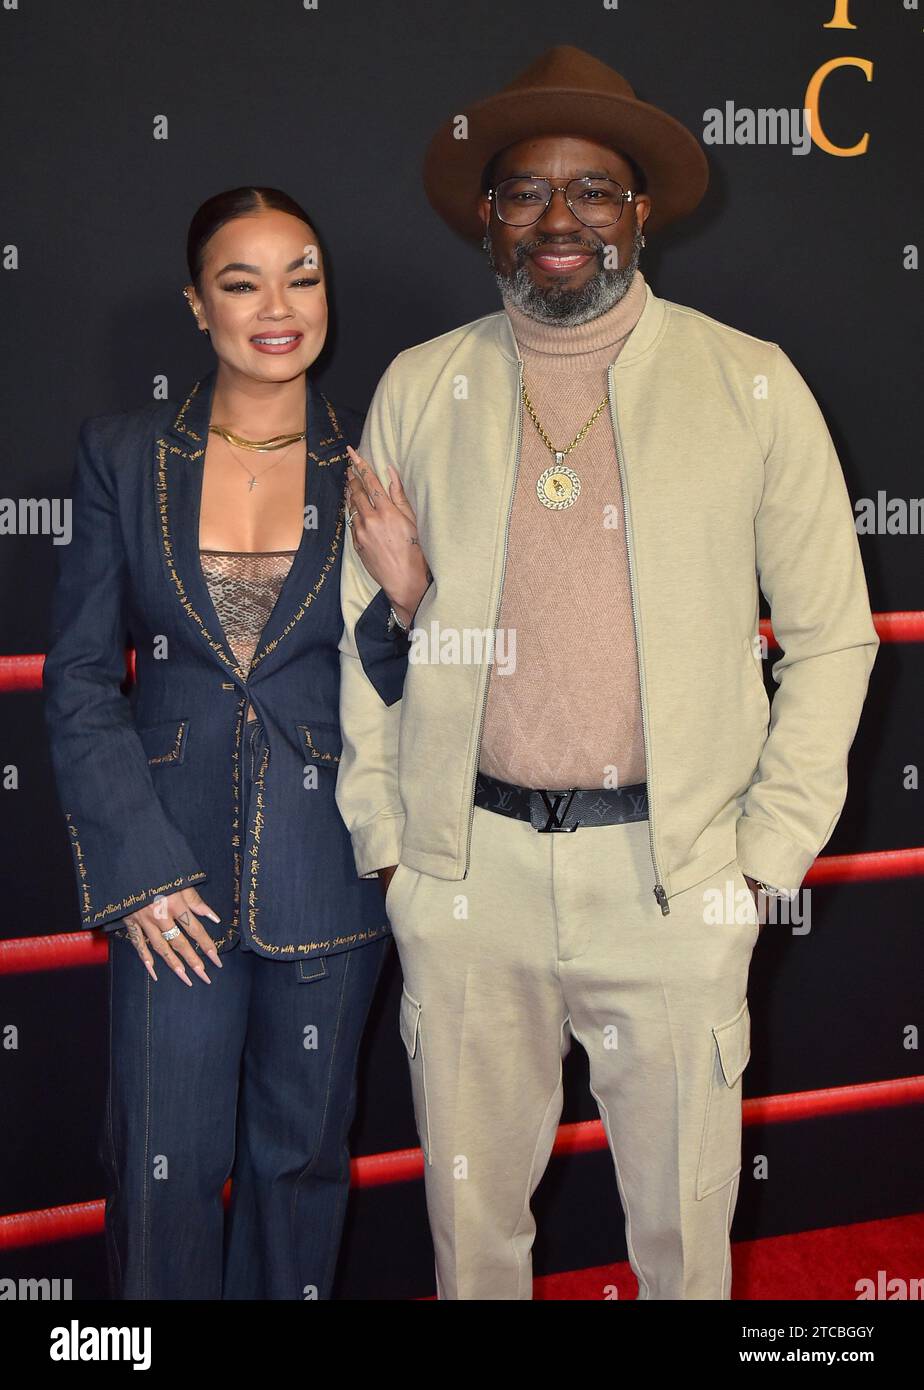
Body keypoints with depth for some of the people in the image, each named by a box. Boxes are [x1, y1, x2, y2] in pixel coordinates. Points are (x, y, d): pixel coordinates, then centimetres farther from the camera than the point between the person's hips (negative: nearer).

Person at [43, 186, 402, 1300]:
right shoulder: (123, 456, 0)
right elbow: (80, 678, 0)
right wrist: (137, 867, -8)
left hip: (326, 874, 0)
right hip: (171, 869, 0)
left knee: (301, 1153, 16)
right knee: (164, 1167, 6)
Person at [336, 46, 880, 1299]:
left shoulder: (751, 385, 0)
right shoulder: (417, 389, 5)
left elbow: (832, 635, 3)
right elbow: (364, 631, 9)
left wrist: (766, 855, -2)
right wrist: (382, 840, 5)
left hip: (675, 875, -1)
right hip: (464, 869, 2)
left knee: (684, 1227, 12)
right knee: (471, 1214, 16)